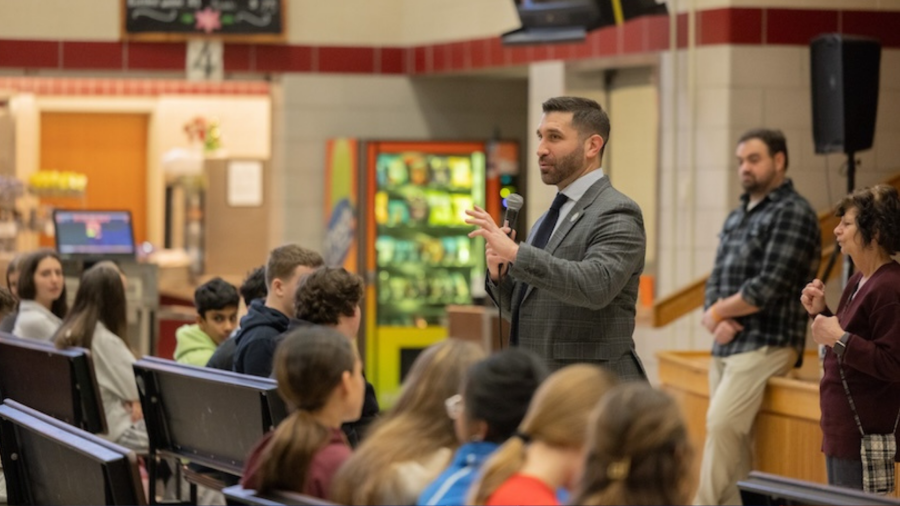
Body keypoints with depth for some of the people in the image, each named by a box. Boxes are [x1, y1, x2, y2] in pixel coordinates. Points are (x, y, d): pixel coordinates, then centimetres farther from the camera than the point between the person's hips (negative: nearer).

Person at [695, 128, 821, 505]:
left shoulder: (792, 213, -8)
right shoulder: (737, 216, 18)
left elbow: (768, 289, -16)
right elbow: (716, 279, 16)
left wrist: (718, 312, -4)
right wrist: (720, 322, -5)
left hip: (766, 345, -8)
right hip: (727, 345, 8)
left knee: (722, 425, -18)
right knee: (733, 434, 4)